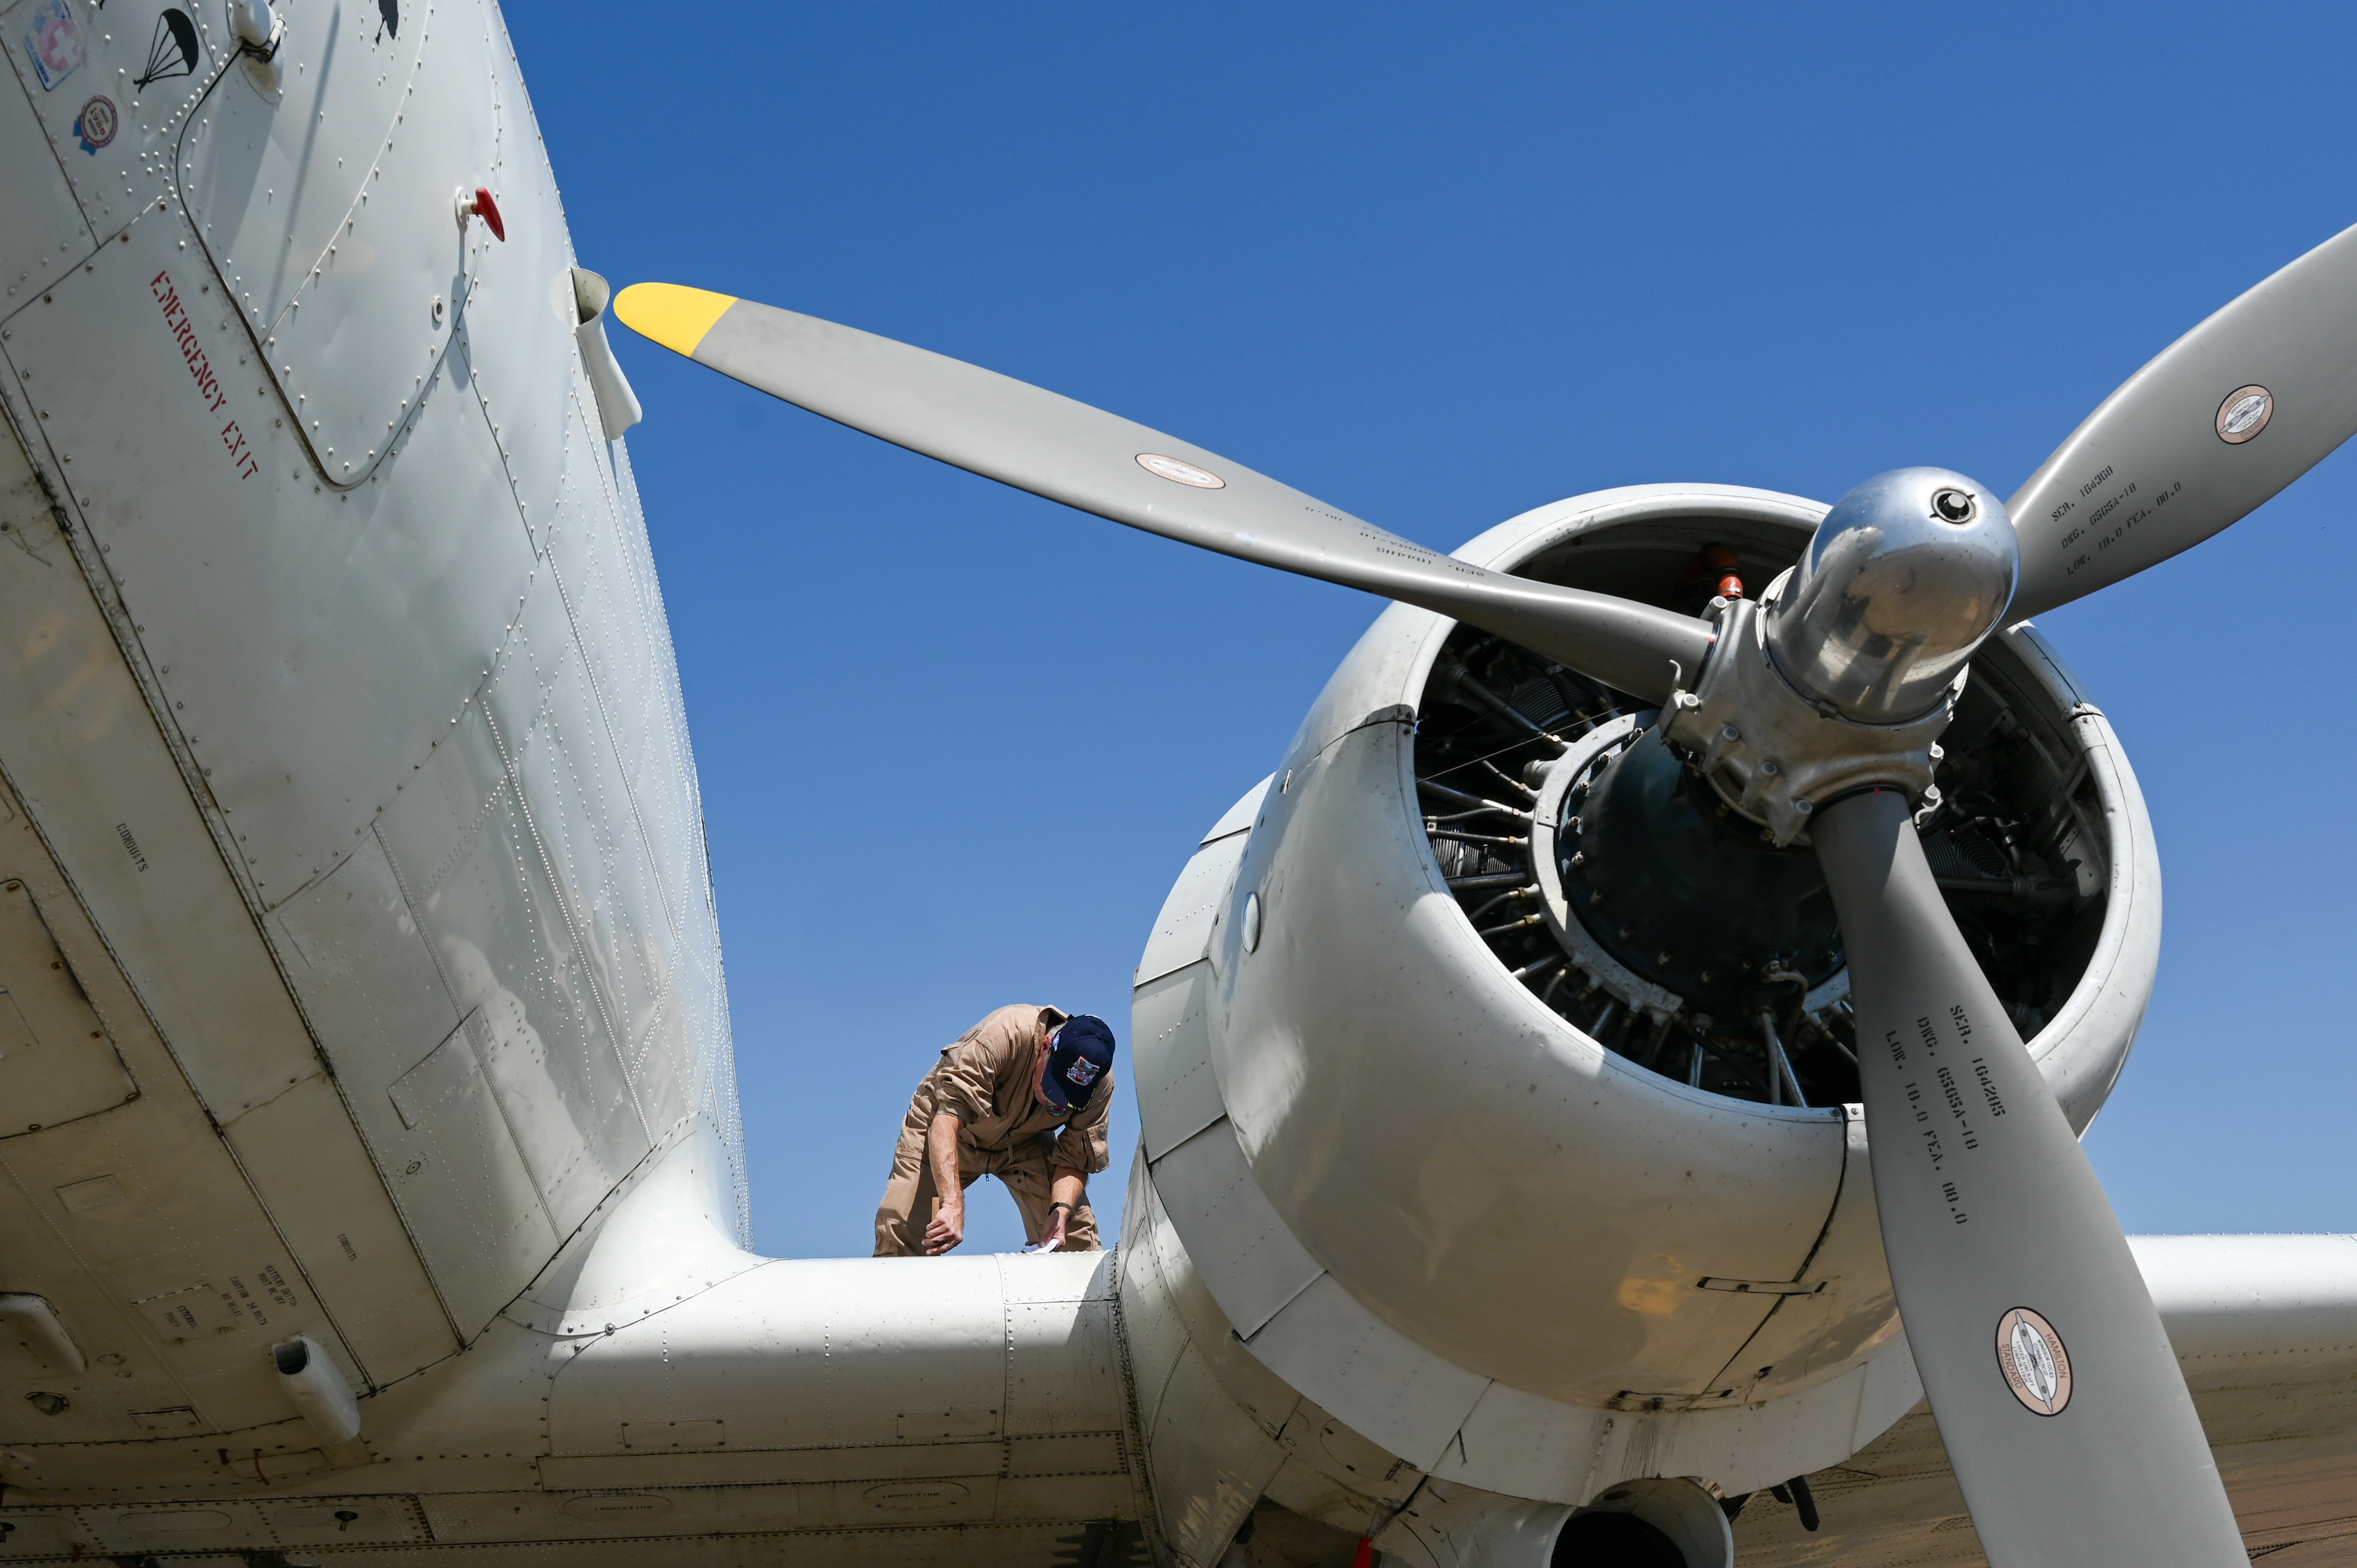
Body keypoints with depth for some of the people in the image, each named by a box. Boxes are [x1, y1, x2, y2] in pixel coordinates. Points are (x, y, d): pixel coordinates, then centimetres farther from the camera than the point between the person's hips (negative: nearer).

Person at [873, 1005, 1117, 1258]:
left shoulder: (1101, 1082, -24)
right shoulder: (1006, 1034, -39)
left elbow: (1075, 1160, -15)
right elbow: (947, 1117, -44)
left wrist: (1061, 1211, -35)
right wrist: (952, 1204, -53)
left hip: (1024, 1142, 3)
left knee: (1076, 1240, -13)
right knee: (901, 1234, -19)